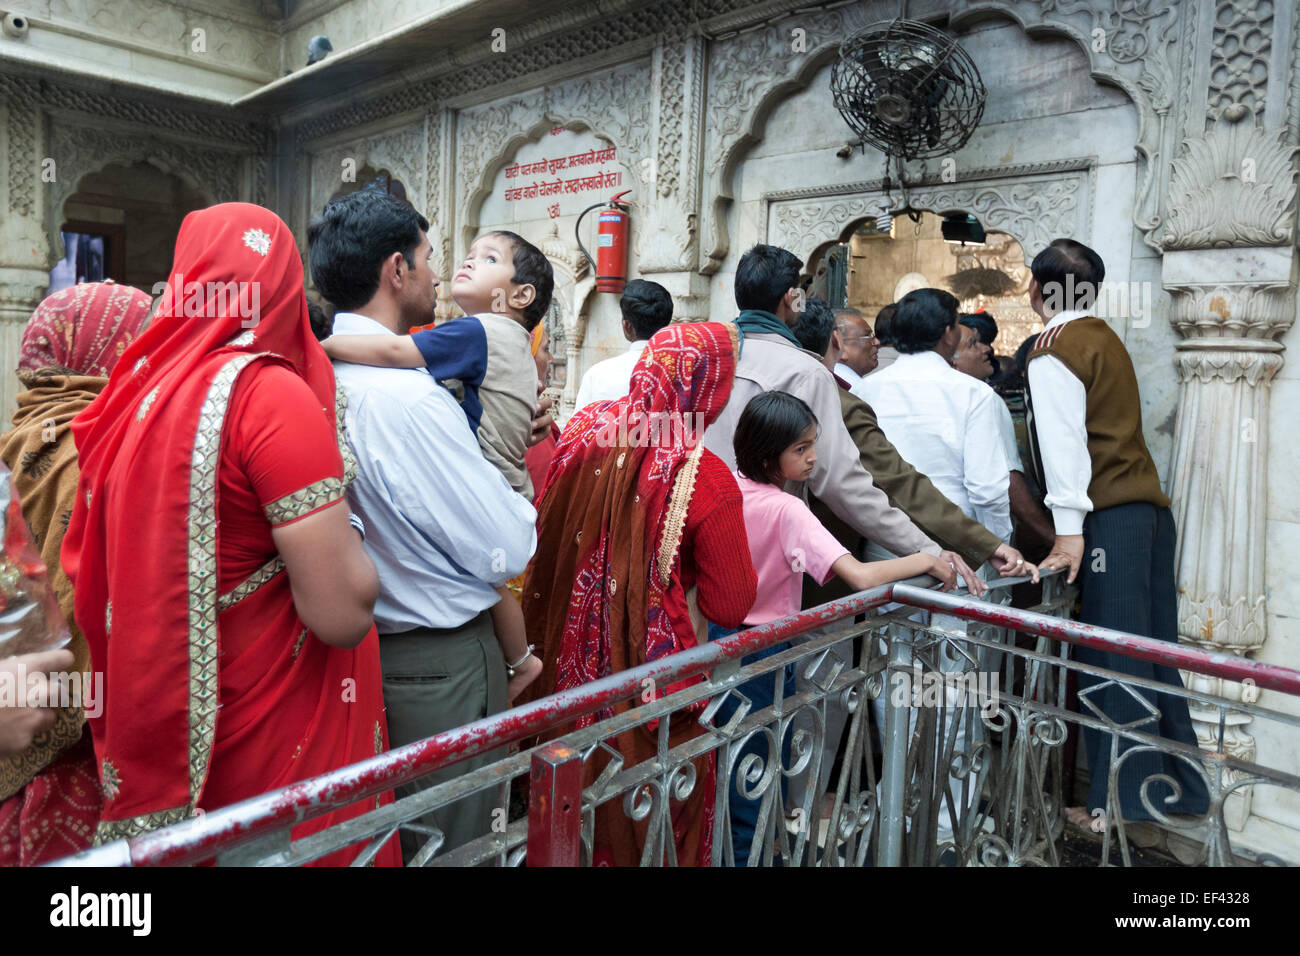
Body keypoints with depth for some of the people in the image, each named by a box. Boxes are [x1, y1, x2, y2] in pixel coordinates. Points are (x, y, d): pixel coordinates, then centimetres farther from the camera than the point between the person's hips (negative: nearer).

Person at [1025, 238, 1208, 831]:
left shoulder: (1054, 349, -6)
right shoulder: (1105, 338, 20)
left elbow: (1063, 441, -16)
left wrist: (1069, 528, -20)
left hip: (1107, 516, -9)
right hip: (1149, 505, 9)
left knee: (1110, 660, -3)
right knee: (1153, 650, 14)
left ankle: (1124, 801, 4)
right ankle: (1179, 786, 23)